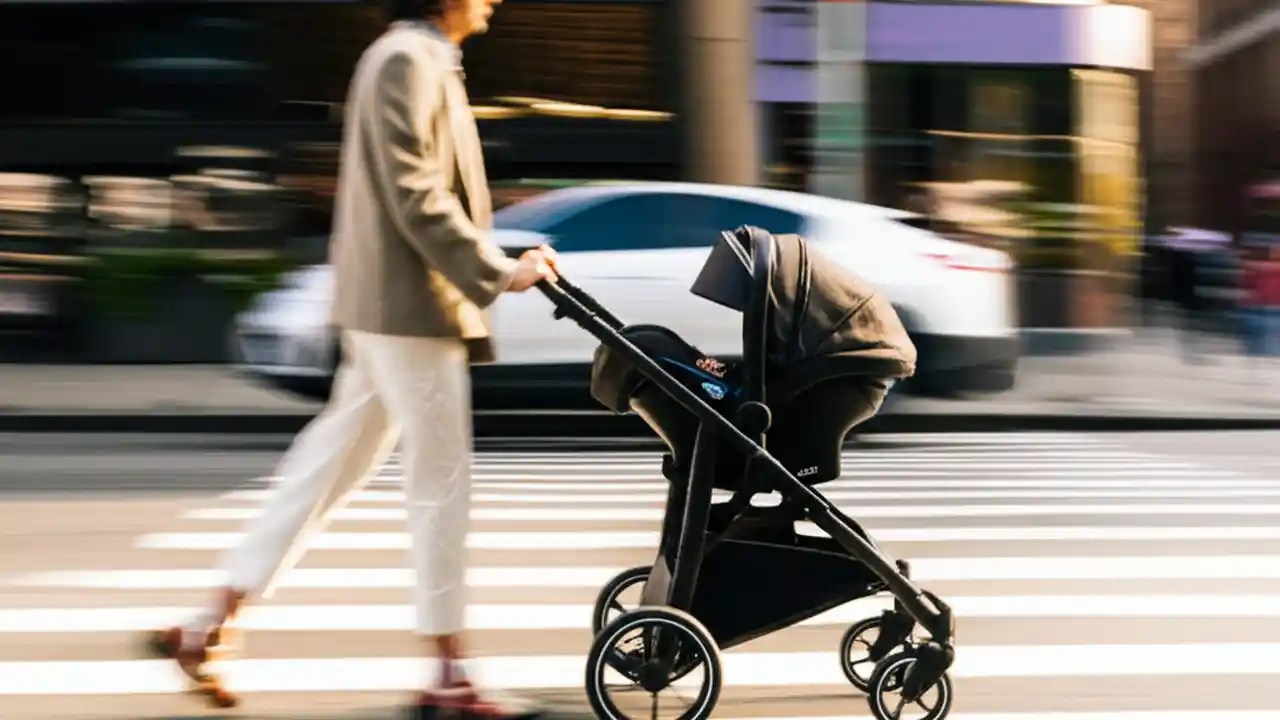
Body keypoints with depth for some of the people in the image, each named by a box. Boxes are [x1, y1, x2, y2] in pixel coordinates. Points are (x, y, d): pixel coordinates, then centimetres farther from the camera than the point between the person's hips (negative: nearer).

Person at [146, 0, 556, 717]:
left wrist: (493, 268, 14)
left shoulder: (423, 61, 19)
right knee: (441, 482, -4)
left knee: (329, 472, 12)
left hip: (390, 307, 10)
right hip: (408, 306, -10)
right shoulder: (408, 60, -12)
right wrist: (496, 274, -19)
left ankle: (212, 625, 16)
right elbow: (416, 198, -20)